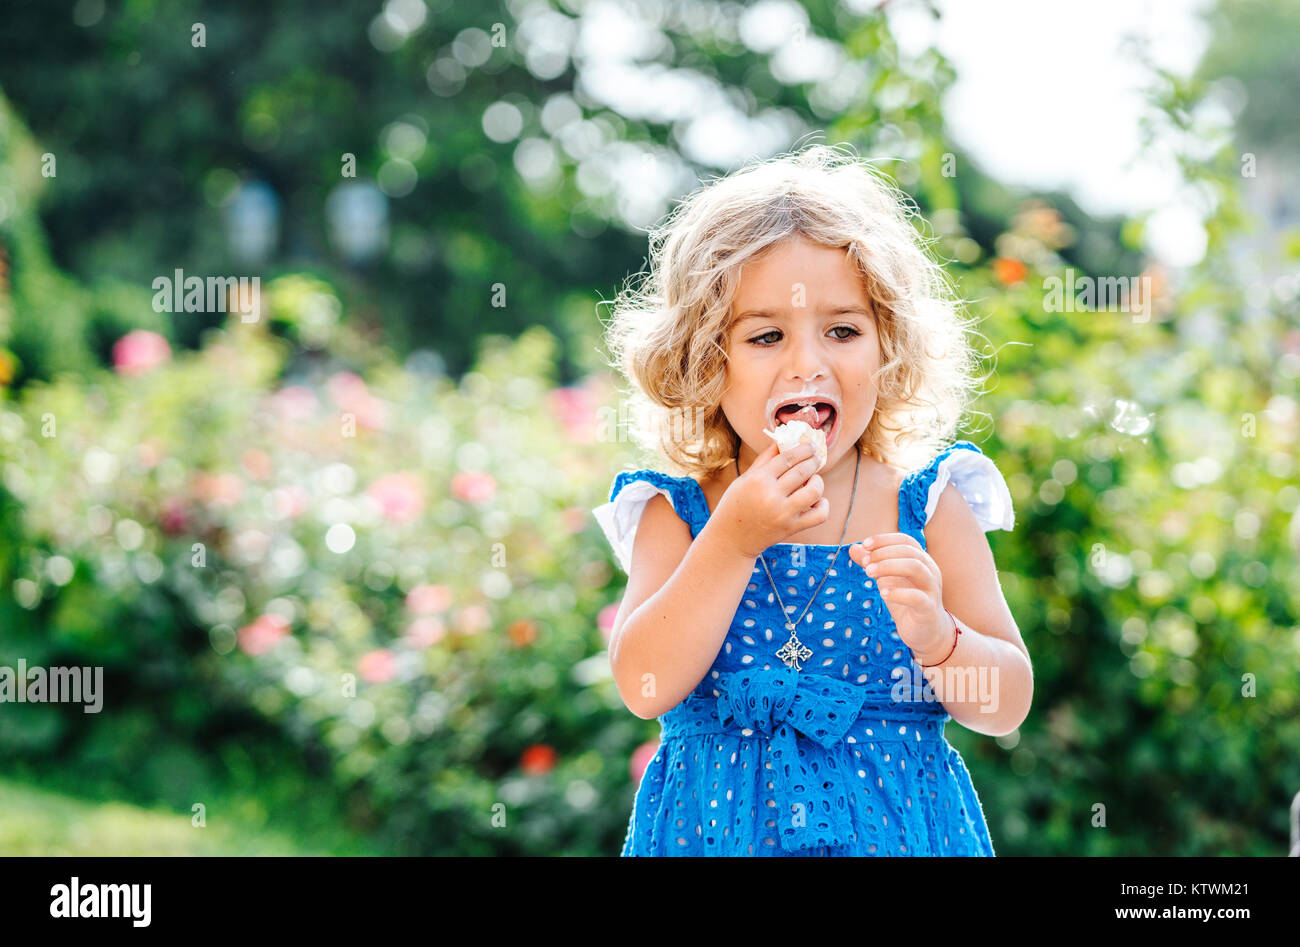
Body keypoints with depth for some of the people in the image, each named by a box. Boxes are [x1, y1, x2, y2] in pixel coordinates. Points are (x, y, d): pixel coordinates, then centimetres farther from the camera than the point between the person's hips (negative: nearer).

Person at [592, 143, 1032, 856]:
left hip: (897, 825, 0)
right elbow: (644, 688, -17)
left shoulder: (927, 508, -5)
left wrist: (936, 637, -27)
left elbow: (1007, 706, -7)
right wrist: (735, 539, -24)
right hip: (715, 825, 0)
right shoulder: (675, 516, -4)